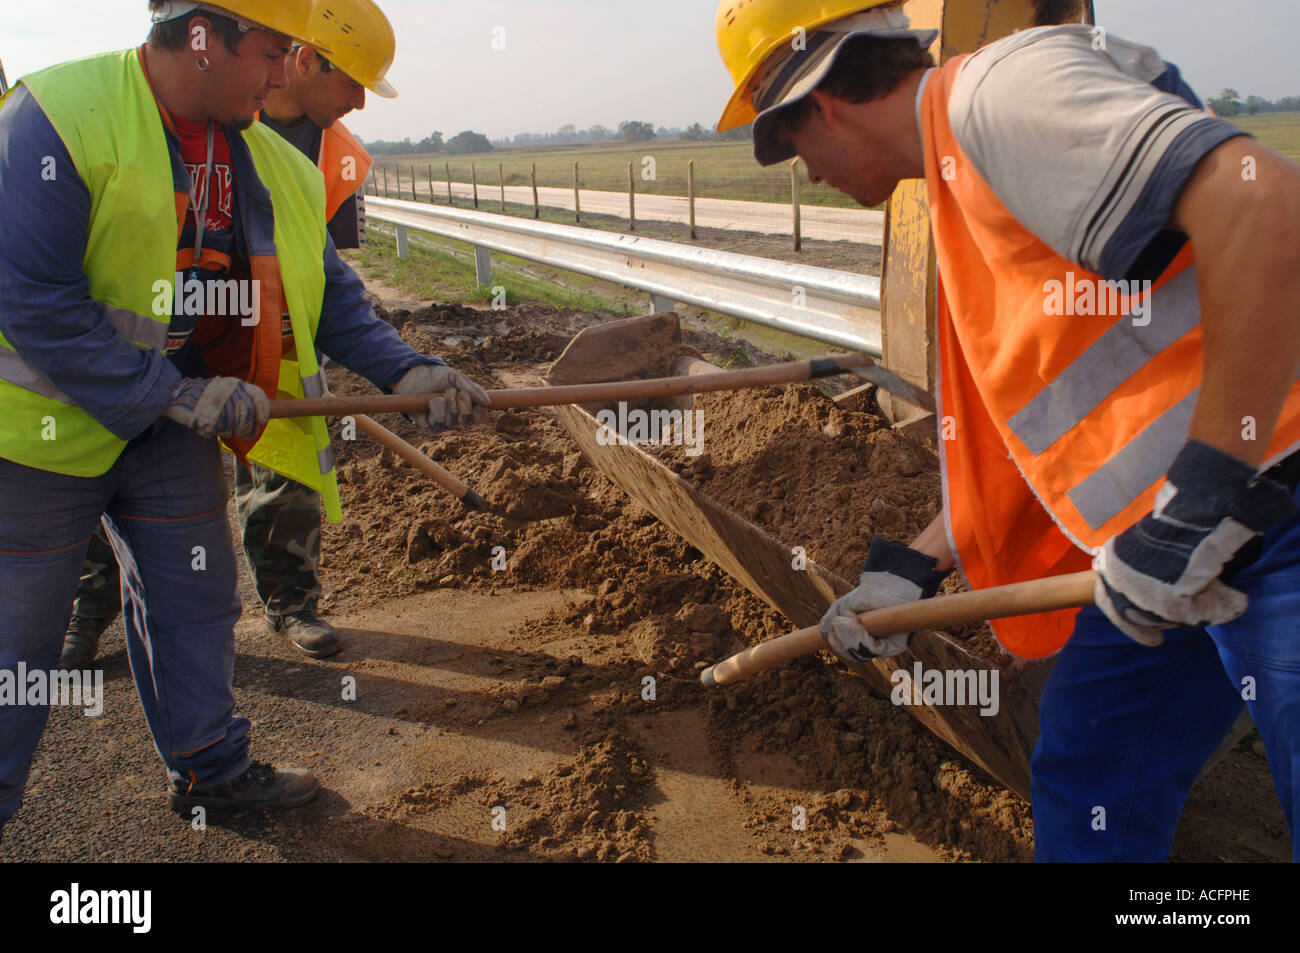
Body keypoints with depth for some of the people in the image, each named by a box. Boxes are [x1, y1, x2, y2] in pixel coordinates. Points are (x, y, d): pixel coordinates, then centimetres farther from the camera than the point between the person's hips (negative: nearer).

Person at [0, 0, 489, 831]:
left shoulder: (272, 161, -1)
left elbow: (327, 290, 4)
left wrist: (404, 371, -10)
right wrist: (177, 394, -25)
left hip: (176, 421, 7)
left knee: (196, 595, 15)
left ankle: (210, 766, 34)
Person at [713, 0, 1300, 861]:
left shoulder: (996, 88, -13)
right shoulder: (961, 162, 16)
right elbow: (1029, 431, 20)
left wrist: (1199, 500, -25)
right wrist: (912, 570, 19)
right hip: (1183, 543, 10)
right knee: (1084, 789, 18)